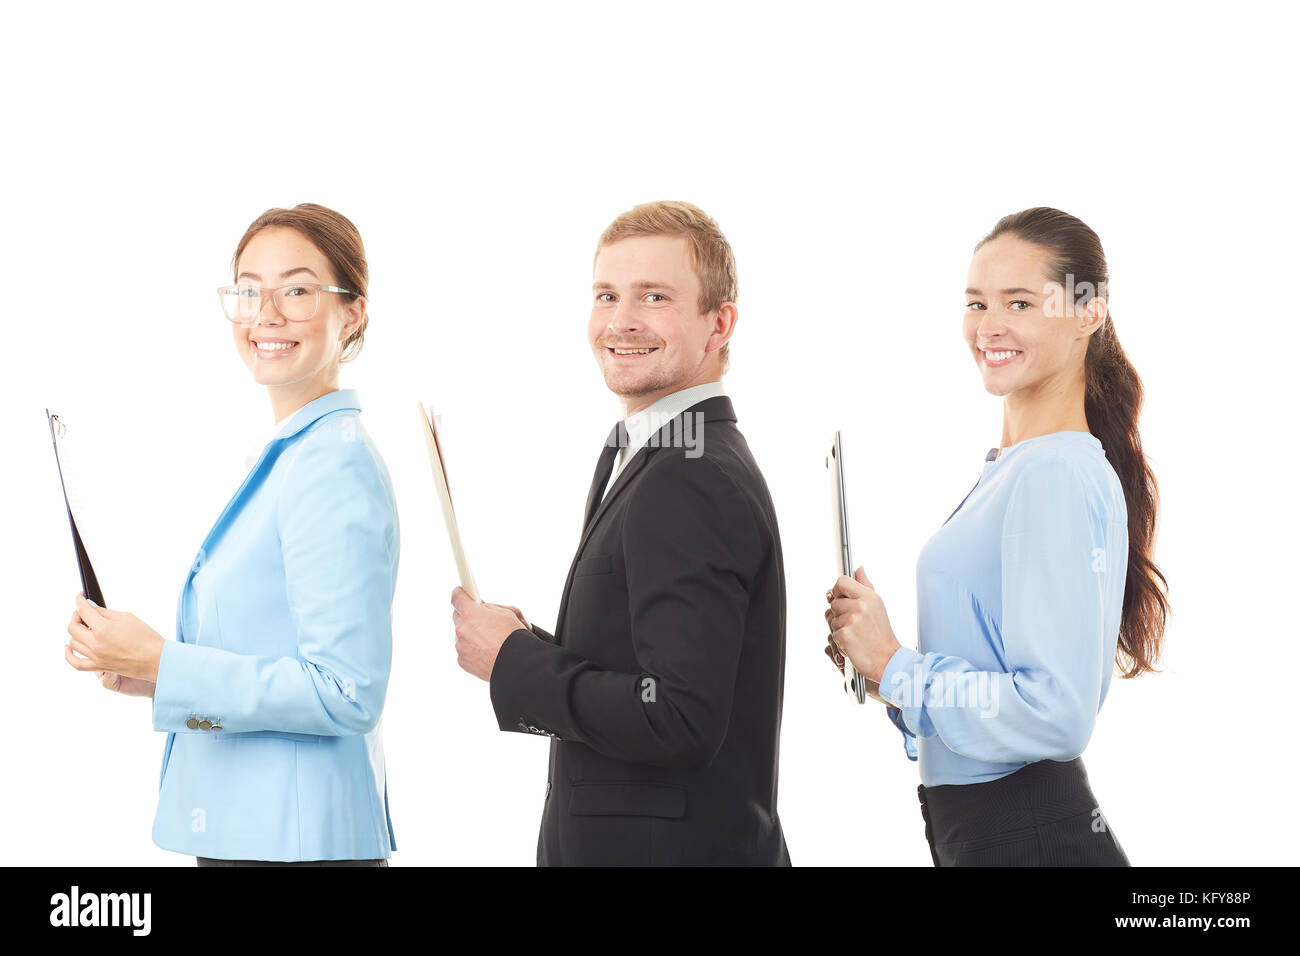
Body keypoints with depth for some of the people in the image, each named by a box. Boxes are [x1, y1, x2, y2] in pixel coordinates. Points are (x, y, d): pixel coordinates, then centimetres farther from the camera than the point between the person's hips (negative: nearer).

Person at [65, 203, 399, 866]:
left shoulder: (335, 466, -17)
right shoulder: (285, 459, 14)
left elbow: (345, 693, -23)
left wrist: (161, 663, -19)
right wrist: (142, 672, 6)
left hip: (296, 841, -9)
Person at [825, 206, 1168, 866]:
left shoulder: (1058, 475, -18)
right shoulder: (1012, 468, 12)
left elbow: (1056, 713, -25)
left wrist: (895, 665, -16)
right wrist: (873, 654, 5)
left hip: (1030, 837, -9)